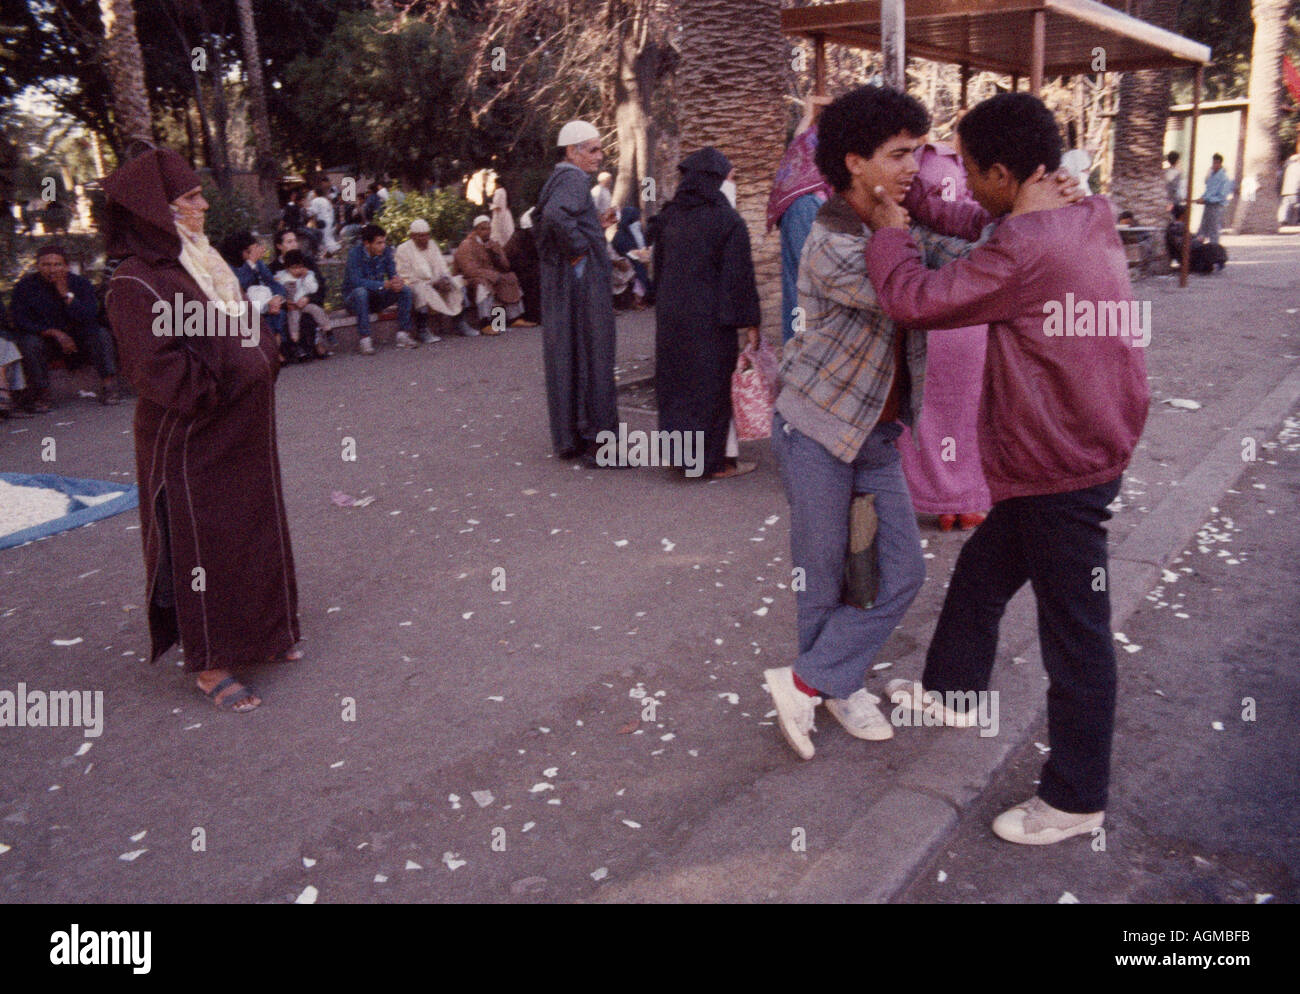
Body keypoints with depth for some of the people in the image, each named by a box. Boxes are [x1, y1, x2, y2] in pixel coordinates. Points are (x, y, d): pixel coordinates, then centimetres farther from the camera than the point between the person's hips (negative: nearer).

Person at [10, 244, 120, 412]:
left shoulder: (81, 283, -5)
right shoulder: (26, 286, -7)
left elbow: (90, 318, -18)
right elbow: (20, 320, -14)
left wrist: (67, 294, -25)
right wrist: (55, 333, -24)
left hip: (77, 340, 1)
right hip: (43, 338, -1)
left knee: (101, 335, -24)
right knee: (30, 343, -33)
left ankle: (108, 386, -26)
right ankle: (41, 393, -19)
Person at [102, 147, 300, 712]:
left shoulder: (203, 265, 11)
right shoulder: (136, 284, -17)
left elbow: (247, 336, 18)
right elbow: (156, 367, -23)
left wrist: (264, 362, 1)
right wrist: (216, 394, -16)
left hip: (243, 434, 9)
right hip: (193, 444, -9)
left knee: (255, 530, 17)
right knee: (203, 544, 2)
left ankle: (257, 630, 35)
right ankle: (210, 664, 16)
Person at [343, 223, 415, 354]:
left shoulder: (386, 251, -5)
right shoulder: (355, 252, -19)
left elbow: (392, 273, -4)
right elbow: (356, 281, -30)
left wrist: (397, 282, -31)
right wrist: (385, 285, -40)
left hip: (377, 297, 5)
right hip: (353, 298, -5)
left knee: (405, 290, -14)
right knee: (361, 291, -38)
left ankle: (403, 335, -16)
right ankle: (364, 340, -37)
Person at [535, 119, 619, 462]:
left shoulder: (558, 179, 16)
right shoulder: (573, 180, -14)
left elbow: (543, 217, 30)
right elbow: (556, 215, -33)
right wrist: (578, 249, -21)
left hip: (560, 285, 10)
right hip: (582, 283, -10)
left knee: (566, 358, 12)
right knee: (591, 359, -5)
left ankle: (569, 439, 20)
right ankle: (596, 441, 0)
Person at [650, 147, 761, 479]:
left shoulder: (668, 217, 6)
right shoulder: (727, 220, -11)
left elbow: (658, 266, 12)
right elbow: (739, 275, -12)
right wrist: (749, 321, -7)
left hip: (671, 315, 6)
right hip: (710, 317, -5)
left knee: (676, 381, 14)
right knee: (713, 384, 3)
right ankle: (712, 461, 9)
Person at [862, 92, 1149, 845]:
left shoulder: (1027, 249, -25)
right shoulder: (1089, 221, 4)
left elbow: (915, 301, -22)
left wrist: (891, 231, -5)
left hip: (1065, 468, -9)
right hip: (1077, 450, 10)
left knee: (1075, 632, 3)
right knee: (980, 572, 24)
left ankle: (1076, 801, 20)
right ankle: (953, 689, 46)